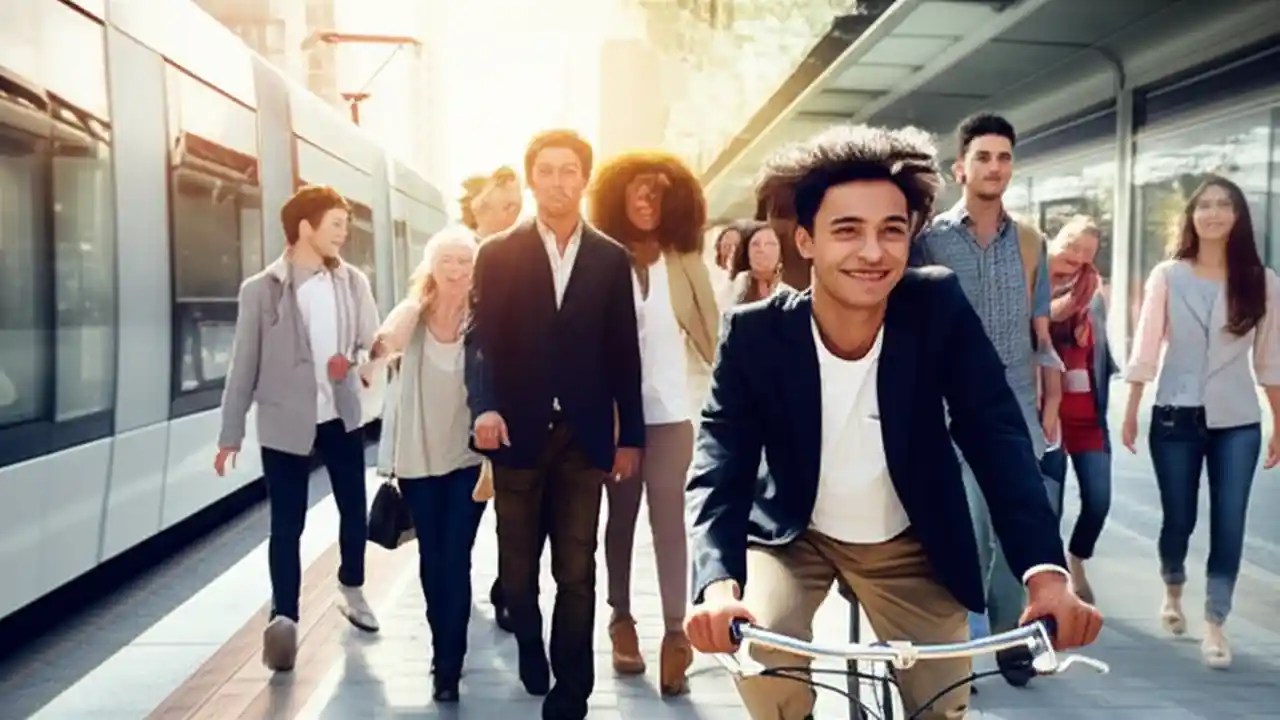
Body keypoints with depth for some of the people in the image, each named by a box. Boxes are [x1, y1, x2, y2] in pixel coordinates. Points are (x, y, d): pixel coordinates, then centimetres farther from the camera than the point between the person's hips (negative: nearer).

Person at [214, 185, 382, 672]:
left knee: (354, 509, 14)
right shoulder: (261, 290, -6)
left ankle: (351, 590, 37)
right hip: (285, 422, -3)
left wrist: (353, 360, -19)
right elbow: (244, 366, -3)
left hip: (341, 416, 4)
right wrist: (231, 434, -4)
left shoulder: (354, 283, 2)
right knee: (287, 524, 2)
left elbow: (374, 343, 5)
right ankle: (284, 619, 9)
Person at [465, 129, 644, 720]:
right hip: (518, 432, 0)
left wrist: (630, 436, 3)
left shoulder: (612, 259, 5)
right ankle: (531, 652, 40)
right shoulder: (497, 254, 2)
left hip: (583, 436, 0)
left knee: (577, 572, 5)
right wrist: (484, 406, -22)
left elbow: (624, 354, 5)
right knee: (517, 566, 14)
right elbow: (480, 339, -5)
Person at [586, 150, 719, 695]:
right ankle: (621, 618, 25)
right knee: (621, 515, 11)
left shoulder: (687, 262, 5)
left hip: (672, 408, 0)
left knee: (670, 518, -3)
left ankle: (675, 632, 3)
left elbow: (709, 331, 5)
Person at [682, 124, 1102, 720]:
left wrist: (1046, 571, -36)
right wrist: (718, 585, -44)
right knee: (764, 656, -25)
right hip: (794, 535, -1)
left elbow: (997, 436, -22)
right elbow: (718, 469, -26)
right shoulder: (755, 334, -23)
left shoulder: (939, 307, -20)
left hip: (910, 544, 2)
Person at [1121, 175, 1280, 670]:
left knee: (1228, 523, -1)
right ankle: (1173, 591, 38)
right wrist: (1130, 413, -3)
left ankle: (1215, 625, 12)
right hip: (1176, 417, -1)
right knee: (1178, 518, 9)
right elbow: (1145, 350, -1)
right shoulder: (1167, 276, -2)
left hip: (1237, 422, 1)